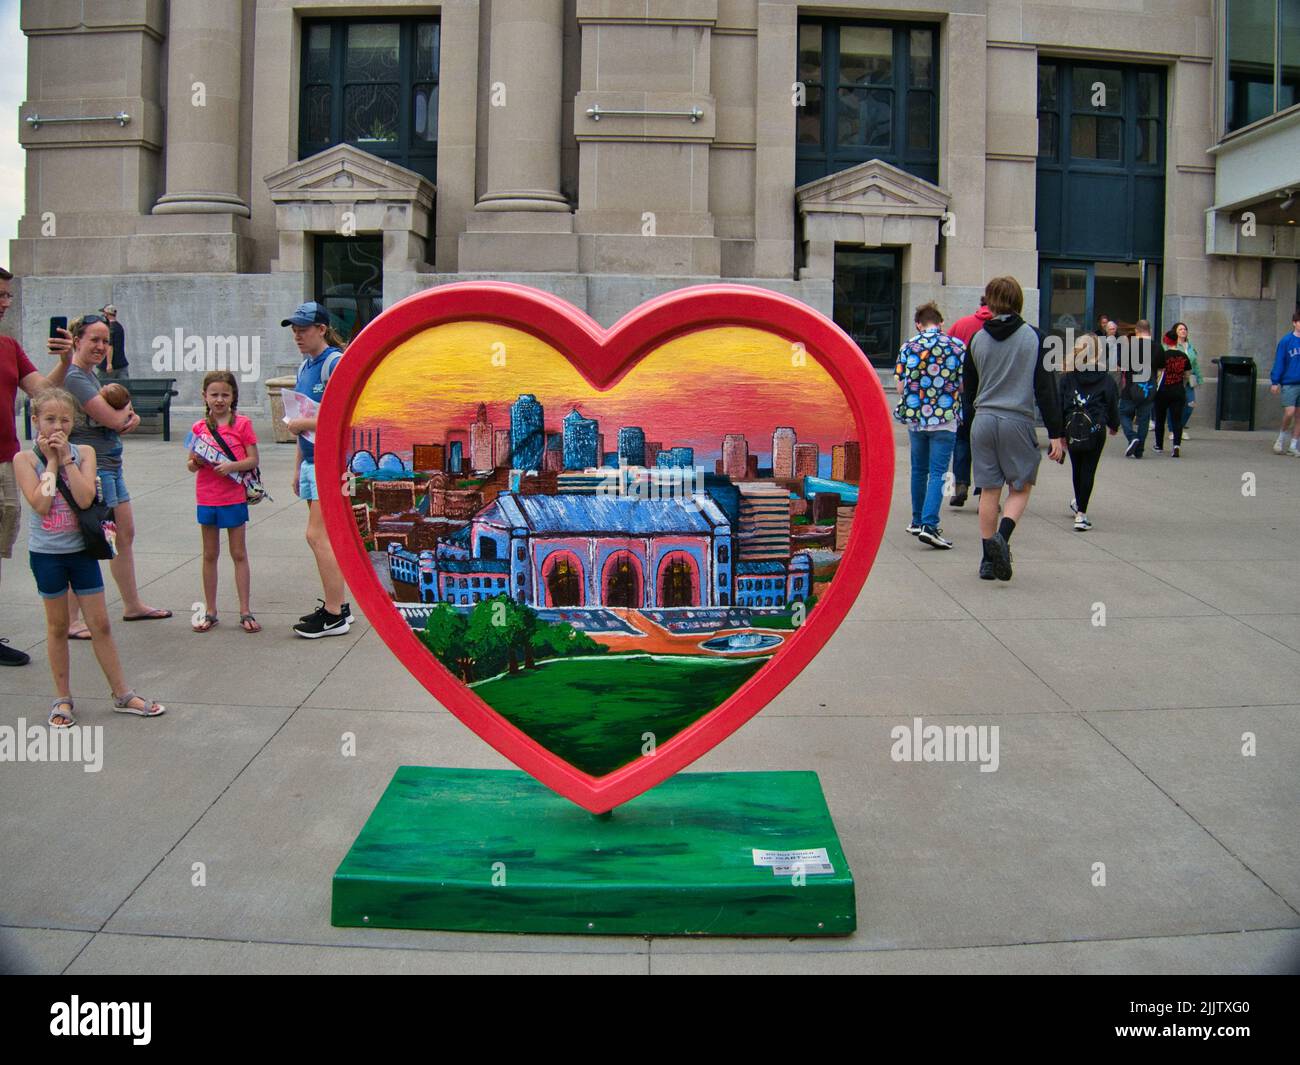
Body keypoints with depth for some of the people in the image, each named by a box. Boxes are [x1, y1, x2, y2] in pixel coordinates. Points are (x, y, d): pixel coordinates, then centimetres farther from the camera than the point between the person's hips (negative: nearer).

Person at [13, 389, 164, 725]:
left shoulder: (84, 452, -3)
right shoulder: (25, 459, -7)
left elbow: (85, 499, -17)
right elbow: (40, 505, -20)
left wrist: (66, 457, -16)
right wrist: (52, 461, -15)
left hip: (81, 549, 1)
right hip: (46, 552, -1)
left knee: (100, 624, 6)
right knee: (58, 626, 10)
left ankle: (122, 694, 16)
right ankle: (62, 699, 23)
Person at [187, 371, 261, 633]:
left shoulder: (242, 424, -4)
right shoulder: (199, 427, 4)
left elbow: (253, 460, -6)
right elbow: (191, 465, 8)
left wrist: (232, 466, -22)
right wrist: (196, 462, -14)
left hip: (234, 497, -3)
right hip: (207, 498, 3)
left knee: (239, 554, 4)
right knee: (210, 555, 11)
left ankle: (245, 612, 9)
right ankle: (210, 611, 19)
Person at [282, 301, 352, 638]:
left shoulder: (335, 364, -14)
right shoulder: (305, 367, 14)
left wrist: (302, 423, -13)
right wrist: (298, 468, 21)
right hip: (312, 461, 9)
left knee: (317, 536, -10)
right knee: (325, 538, 11)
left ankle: (335, 616, -3)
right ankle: (336, 606, 19)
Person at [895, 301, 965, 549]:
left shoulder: (908, 347, -1)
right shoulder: (958, 346, -3)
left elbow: (900, 387, -3)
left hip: (915, 417, 2)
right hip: (946, 418, -2)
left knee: (919, 470, 18)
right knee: (938, 472, -2)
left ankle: (918, 521, 28)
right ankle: (929, 525, -16)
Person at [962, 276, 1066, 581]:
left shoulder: (977, 339, 5)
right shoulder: (1033, 338, -3)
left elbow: (968, 389, 12)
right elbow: (1045, 387, -5)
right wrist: (1056, 433, -3)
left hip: (983, 421, 3)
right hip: (1018, 421, -2)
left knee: (989, 491, 9)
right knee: (1020, 488, 10)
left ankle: (988, 559, 12)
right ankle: (1002, 536, -15)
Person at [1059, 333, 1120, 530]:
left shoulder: (1067, 377, -1)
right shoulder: (1106, 379, -2)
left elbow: (1059, 405, 0)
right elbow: (1113, 405, 4)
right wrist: (1114, 425, 21)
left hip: (1073, 430, 2)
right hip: (1096, 429, -2)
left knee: (1077, 468, 20)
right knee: (1089, 470, 0)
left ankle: (1078, 503, 41)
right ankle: (1081, 513, -6)